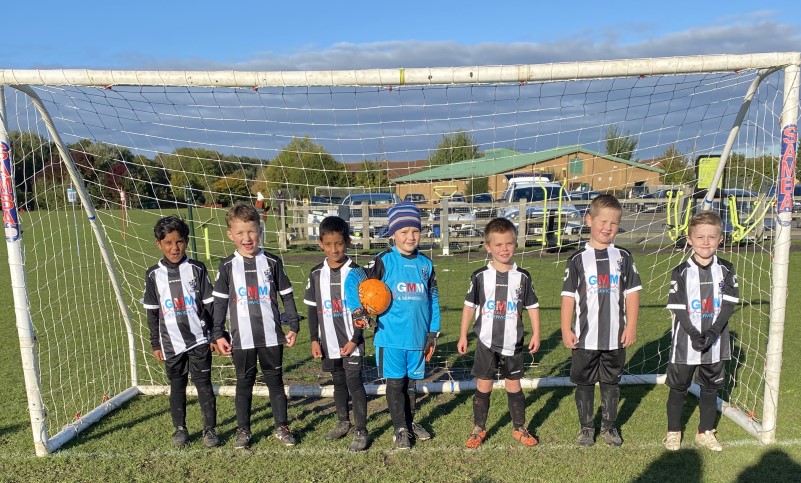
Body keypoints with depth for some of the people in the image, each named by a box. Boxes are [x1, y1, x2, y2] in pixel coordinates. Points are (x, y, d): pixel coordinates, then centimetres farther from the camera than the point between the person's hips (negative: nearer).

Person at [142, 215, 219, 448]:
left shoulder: (197, 269, -3)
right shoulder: (154, 274, 1)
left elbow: (209, 304, 1)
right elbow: (152, 312, 7)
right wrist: (155, 344, 7)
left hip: (198, 340, -2)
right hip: (171, 343, 2)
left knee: (204, 385, 2)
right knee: (177, 386, 13)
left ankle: (210, 429, 12)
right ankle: (180, 428, 28)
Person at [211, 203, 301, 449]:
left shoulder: (272, 262, 0)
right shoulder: (227, 266, 1)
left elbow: (286, 296, 5)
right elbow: (220, 302, 5)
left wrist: (294, 326, 1)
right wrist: (218, 334, 2)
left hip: (271, 336, 0)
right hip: (241, 338, 0)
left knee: (275, 381, 10)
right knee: (244, 384, 11)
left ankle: (281, 426, 23)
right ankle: (243, 430, 25)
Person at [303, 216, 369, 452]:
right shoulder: (316, 274, 1)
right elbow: (313, 309, 7)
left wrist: (354, 340, -12)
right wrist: (314, 339, 3)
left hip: (351, 341, -4)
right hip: (329, 342, 4)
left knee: (354, 382, -5)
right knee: (338, 383, 17)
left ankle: (361, 430, 6)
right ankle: (343, 422, 33)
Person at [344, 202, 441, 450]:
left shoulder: (426, 264, 5)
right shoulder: (384, 261, -8)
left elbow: (433, 299, 10)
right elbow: (352, 279, -11)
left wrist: (433, 333, 8)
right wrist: (357, 310, -19)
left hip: (418, 336, 4)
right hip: (391, 337, -3)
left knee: (411, 381, 17)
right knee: (395, 383, 6)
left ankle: (410, 422, 36)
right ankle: (400, 428, 22)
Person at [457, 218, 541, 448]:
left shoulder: (522, 276, -2)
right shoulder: (480, 276, -5)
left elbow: (532, 306, 6)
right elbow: (469, 306, 2)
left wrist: (536, 334, 2)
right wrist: (463, 336, 2)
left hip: (512, 343, 1)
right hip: (486, 343, -1)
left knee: (514, 386, 11)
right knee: (483, 387, 8)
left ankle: (519, 428, 28)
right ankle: (479, 428, 24)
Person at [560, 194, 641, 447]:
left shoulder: (623, 257, 2)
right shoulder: (578, 259, -3)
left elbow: (632, 293, 4)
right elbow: (568, 296, -2)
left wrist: (631, 326, -1)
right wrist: (566, 329, -5)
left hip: (615, 336, 1)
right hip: (585, 337, -1)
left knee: (611, 382, 14)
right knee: (584, 383, 9)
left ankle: (609, 426, 29)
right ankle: (586, 427, 25)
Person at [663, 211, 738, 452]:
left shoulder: (726, 270, -1)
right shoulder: (681, 272, -8)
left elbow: (729, 304, -4)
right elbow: (677, 308, -9)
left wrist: (713, 332, -17)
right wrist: (694, 334, -20)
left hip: (715, 342, 2)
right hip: (685, 342, -2)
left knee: (710, 387, 15)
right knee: (679, 387, 9)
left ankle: (705, 432, 32)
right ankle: (673, 432, 25)